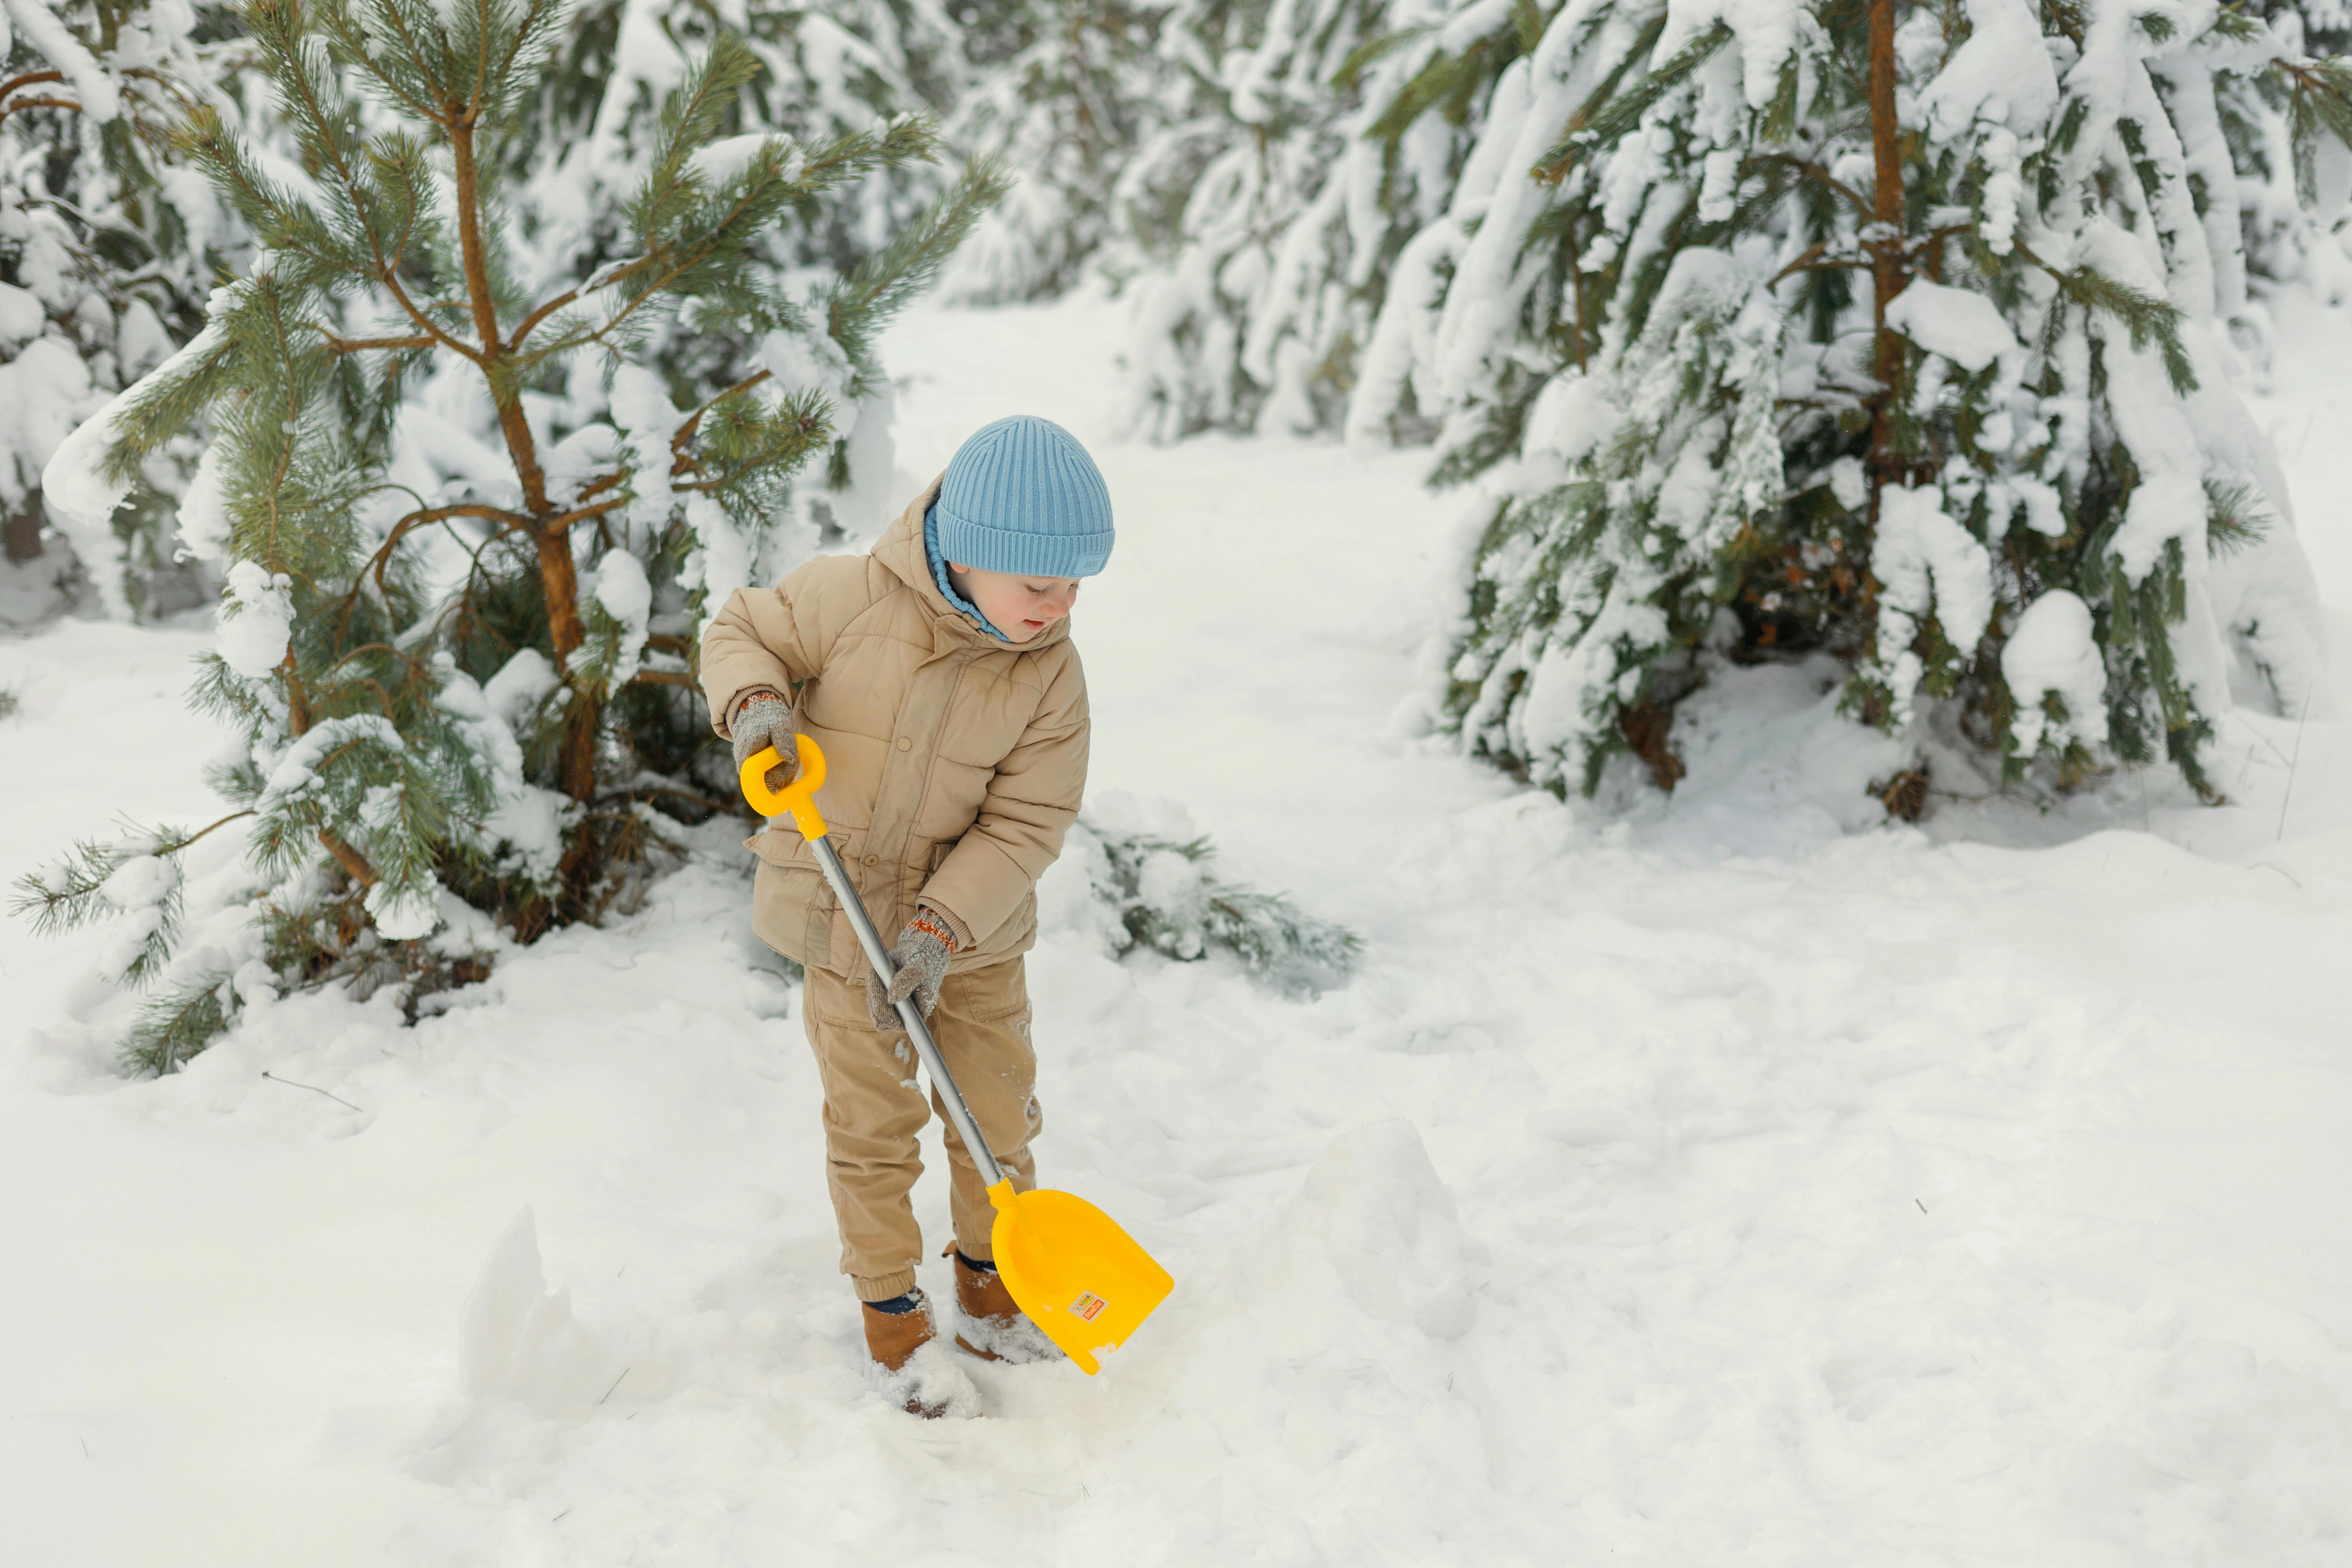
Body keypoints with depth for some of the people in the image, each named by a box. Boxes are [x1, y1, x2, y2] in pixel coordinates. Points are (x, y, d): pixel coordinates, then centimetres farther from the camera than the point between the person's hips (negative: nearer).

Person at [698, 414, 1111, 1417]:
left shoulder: (1050, 674, -14)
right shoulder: (851, 599, -19)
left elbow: (1026, 824, -14)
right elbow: (741, 631, -3)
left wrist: (943, 928, -24)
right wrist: (756, 701, -25)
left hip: (973, 928, 2)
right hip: (846, 915, -2)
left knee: (1000, 1112, 13)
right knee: (874, 1126, 7)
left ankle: (988, 1284, 37)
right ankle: (890, 1312, 25)